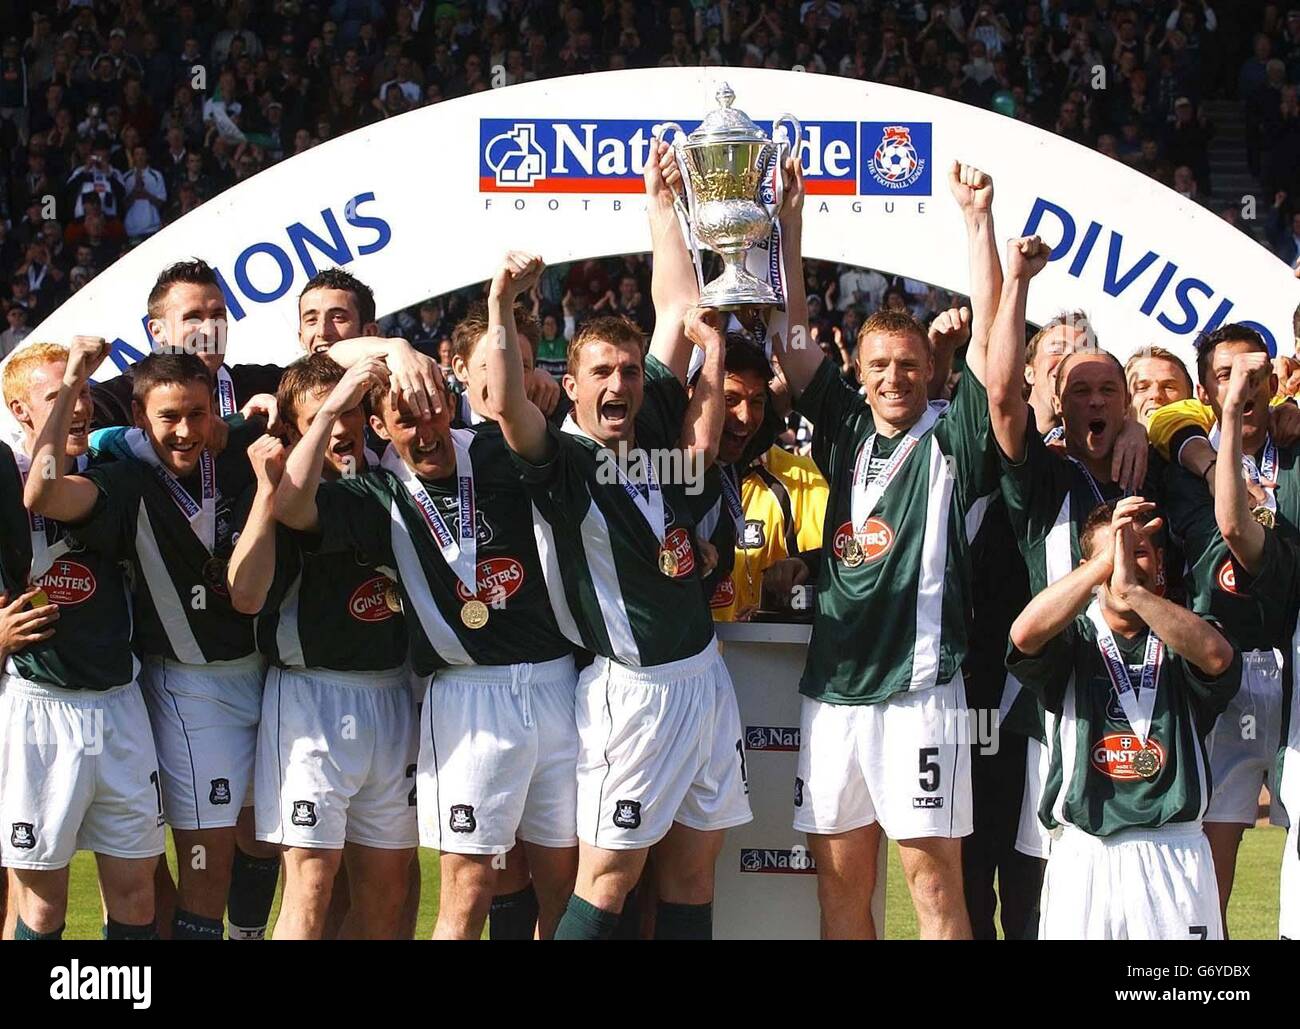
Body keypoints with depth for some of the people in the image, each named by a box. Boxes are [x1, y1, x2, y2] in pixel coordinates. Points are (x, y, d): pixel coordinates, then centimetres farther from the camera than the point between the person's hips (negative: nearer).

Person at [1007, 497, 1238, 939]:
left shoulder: (1183, 640, 10)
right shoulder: (1073, 641, 11)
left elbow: (1216, 657, -15)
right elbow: (1025, 634, -14)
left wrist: (1133, 589, -24)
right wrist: (1106, 562, -16)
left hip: (1175, 852, 0)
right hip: (1083, 855, 0)